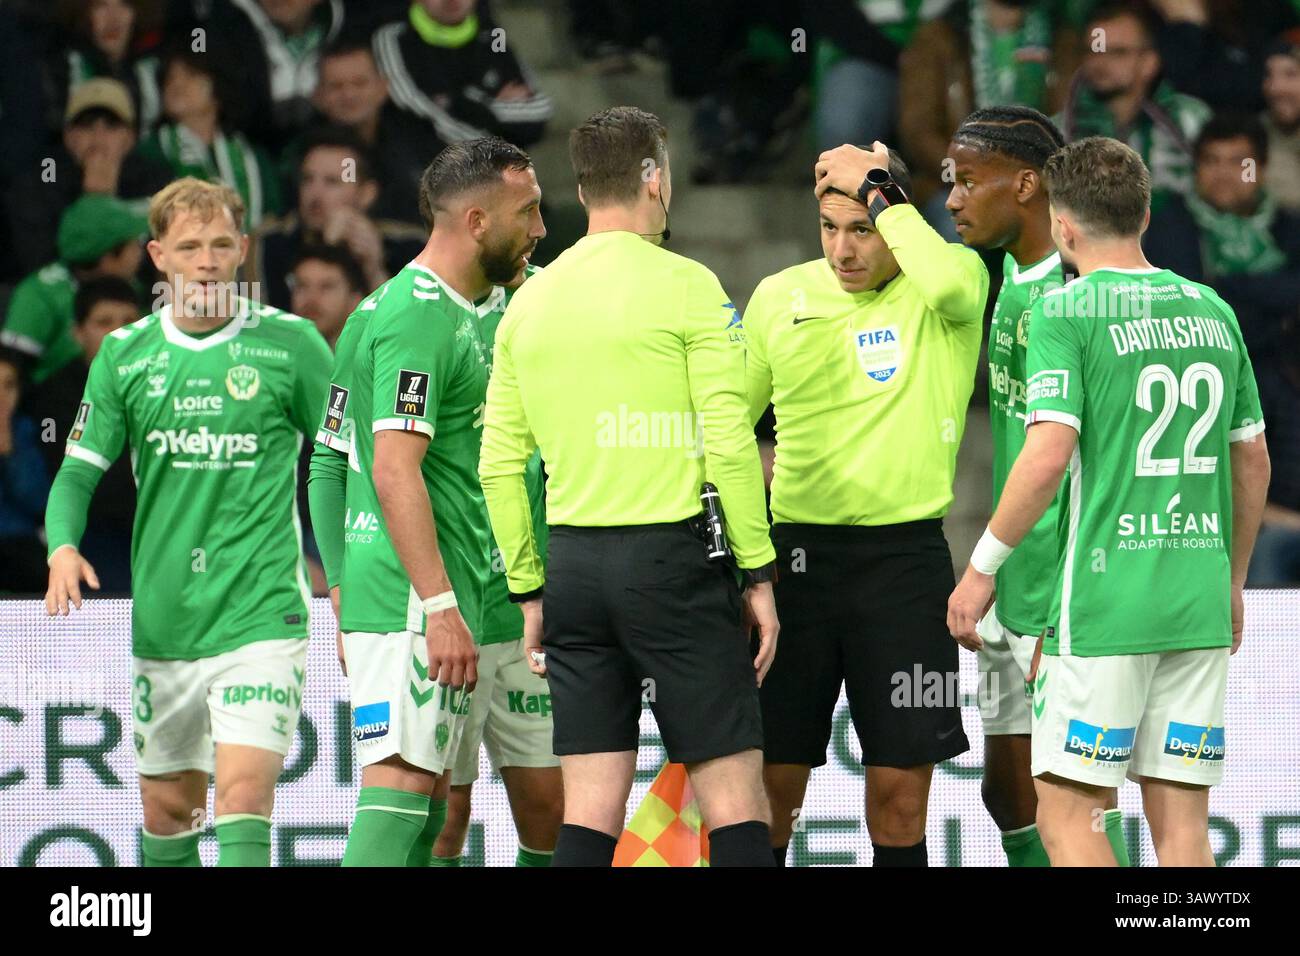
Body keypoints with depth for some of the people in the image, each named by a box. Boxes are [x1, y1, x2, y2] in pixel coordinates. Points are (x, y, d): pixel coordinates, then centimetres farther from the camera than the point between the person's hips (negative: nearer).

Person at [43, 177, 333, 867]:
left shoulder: (289, 344, -2)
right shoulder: (125, 355, 5)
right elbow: (78, 470, 7)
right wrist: (62, 547, -13)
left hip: (261, 616, -4)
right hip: (163, 622, 4)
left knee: (244, 793, -18)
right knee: (166, 809, 12)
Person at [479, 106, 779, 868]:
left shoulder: (531, 300, 10)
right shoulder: (684, 285, -5)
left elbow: (499, 465, 11)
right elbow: (729, 444, -10)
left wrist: (529, 592, 17)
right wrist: (758, 575, -3)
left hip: (574, 563, 5)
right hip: (673, 555, -5)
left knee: (590, 809, 5)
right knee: (733, 794, -2)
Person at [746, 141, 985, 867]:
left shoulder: (955, 282, -3)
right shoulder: (780, 298, 7)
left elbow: (949, 282, -29)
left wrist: (876, 189, -19)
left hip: (905, 555, -2)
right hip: (796, 554, 2)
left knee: (901, 793, 0)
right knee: (769, 784, 1)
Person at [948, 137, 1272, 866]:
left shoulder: (1067, 312, -7)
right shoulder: (1211, 310, 11)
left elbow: (1049, 455, -17)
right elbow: (1253, 463, 17)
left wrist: (983, 568, -6)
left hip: (1105, 603, -6)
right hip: (1200, 606, 6)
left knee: (1068, 813, 0)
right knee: (1182, 820, 7)